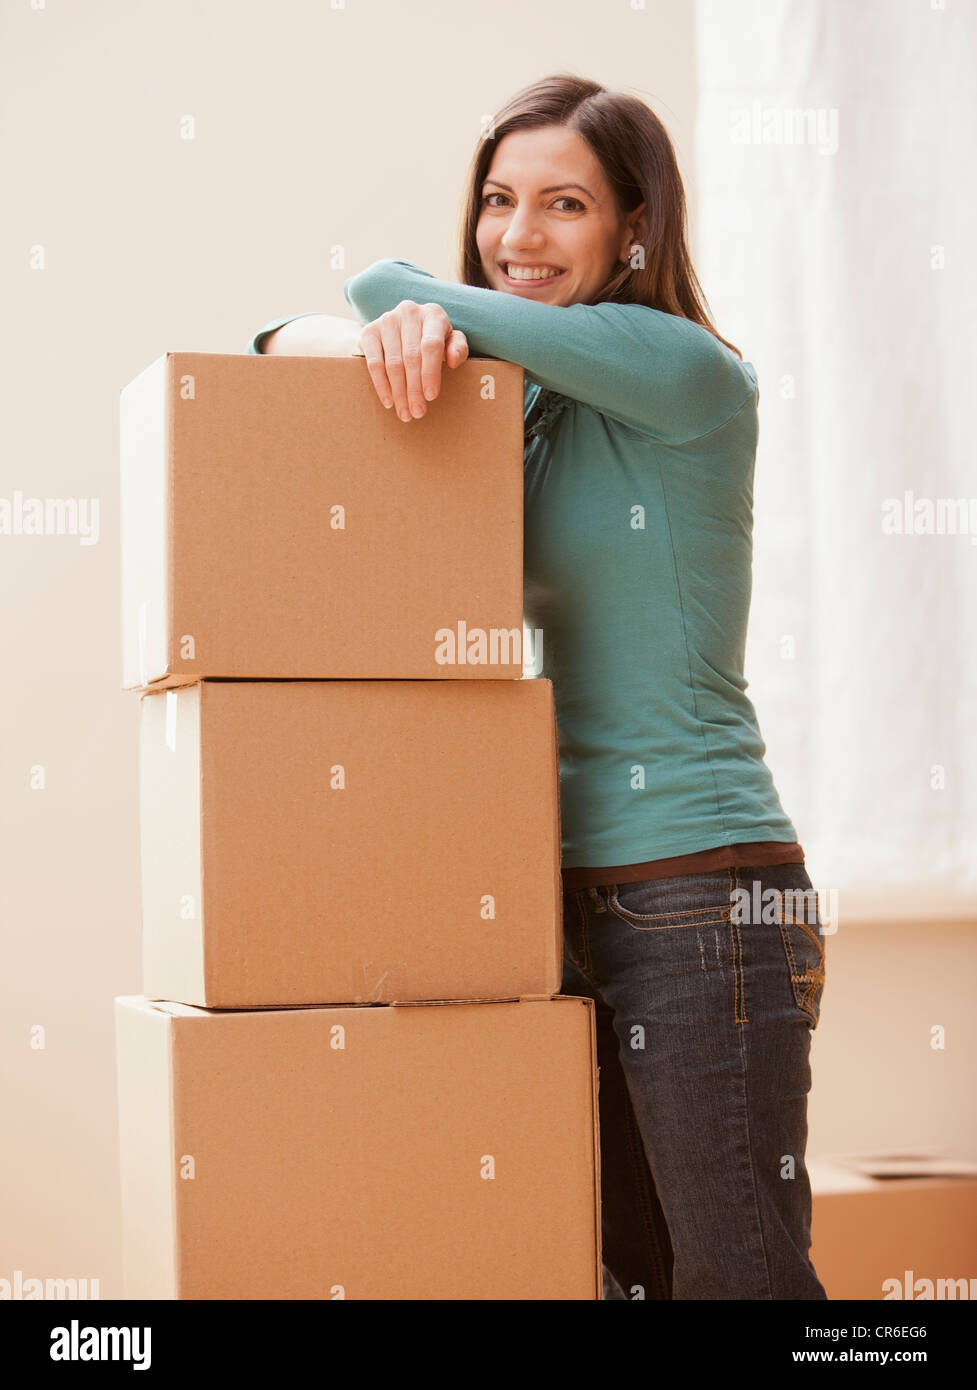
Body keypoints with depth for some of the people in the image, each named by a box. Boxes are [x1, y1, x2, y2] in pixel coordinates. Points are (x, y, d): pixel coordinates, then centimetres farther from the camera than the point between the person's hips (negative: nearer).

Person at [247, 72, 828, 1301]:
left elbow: (388, 283, -16)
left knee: (737, 1274, -4)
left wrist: (413, 303, 6)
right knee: (633, 1267, 13)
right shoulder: (523, 399, 13)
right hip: (580, 891, 8)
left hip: (704, 889, -8)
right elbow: (285, 339, 12)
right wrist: (389, 338, -9)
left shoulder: (687, 377, -10)